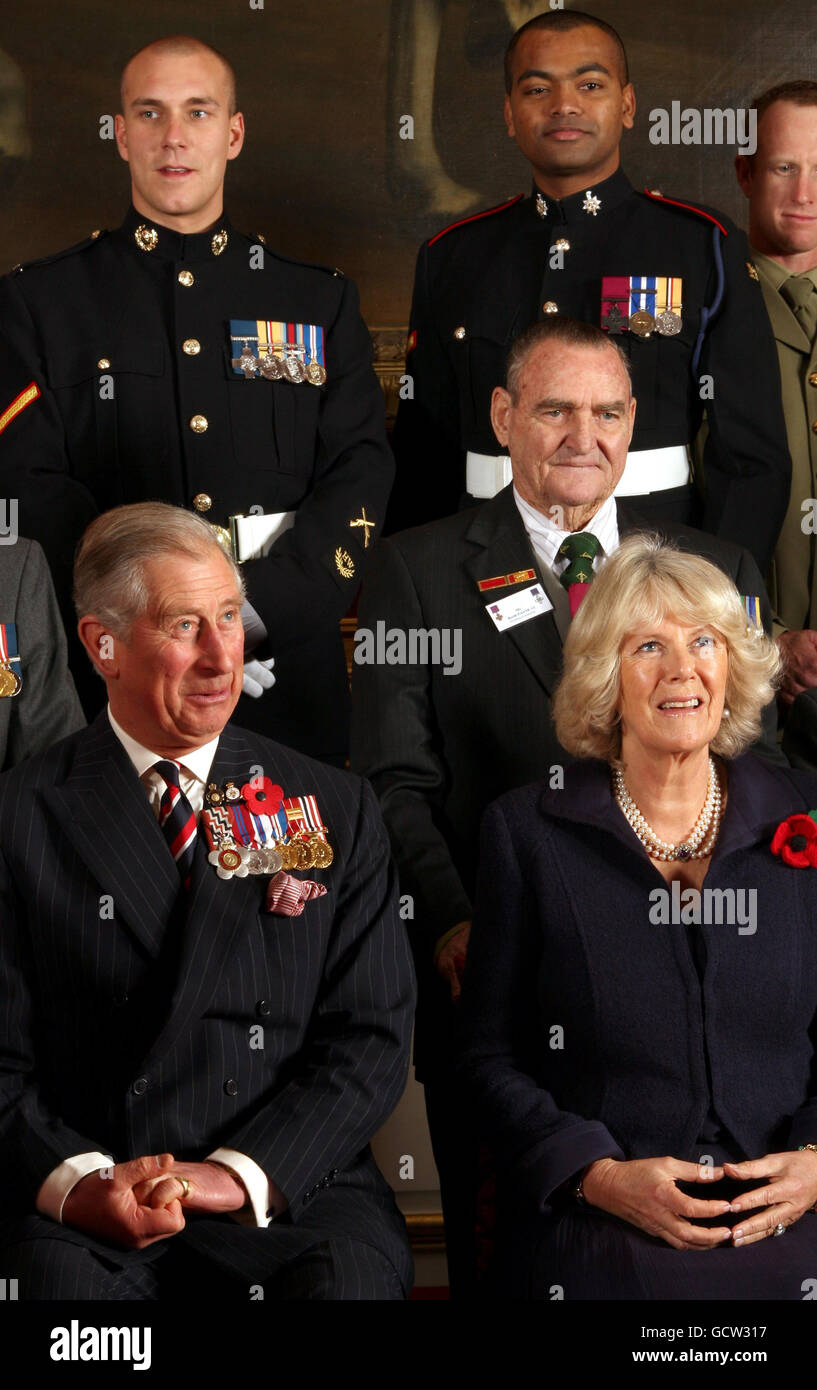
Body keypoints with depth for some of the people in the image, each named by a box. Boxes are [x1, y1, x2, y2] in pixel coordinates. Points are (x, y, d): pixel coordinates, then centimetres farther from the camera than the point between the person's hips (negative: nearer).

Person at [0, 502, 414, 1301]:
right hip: (83, 1220, -1)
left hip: (290, 1198, 1)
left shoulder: (333, 809, 12)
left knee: (347, 1273, -30)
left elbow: (370, 1039, 4)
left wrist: (241, 1174, -12)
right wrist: (77, 1181, -18)